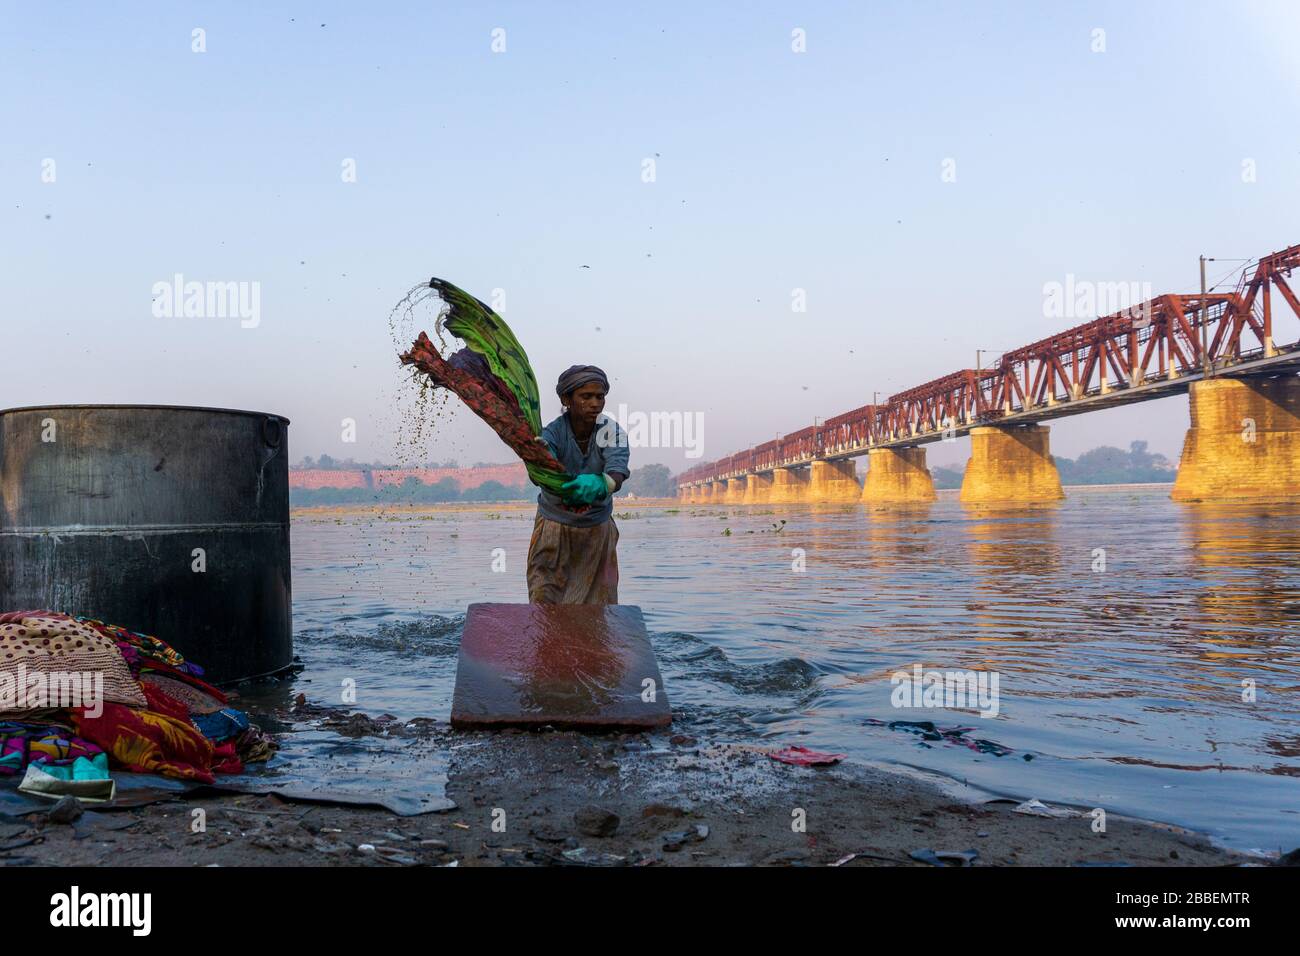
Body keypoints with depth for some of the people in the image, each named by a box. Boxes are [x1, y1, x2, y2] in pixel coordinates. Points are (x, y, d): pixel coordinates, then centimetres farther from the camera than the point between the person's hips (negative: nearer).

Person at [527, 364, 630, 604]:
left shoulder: (612, 431, -16)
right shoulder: (553, 433, -21)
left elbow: (618, 471, -34)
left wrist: (601, 484, -59)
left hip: (598, 529, 2)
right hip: (554, 528, -2)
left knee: (600, 600, 5)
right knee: (544, 599, -7)